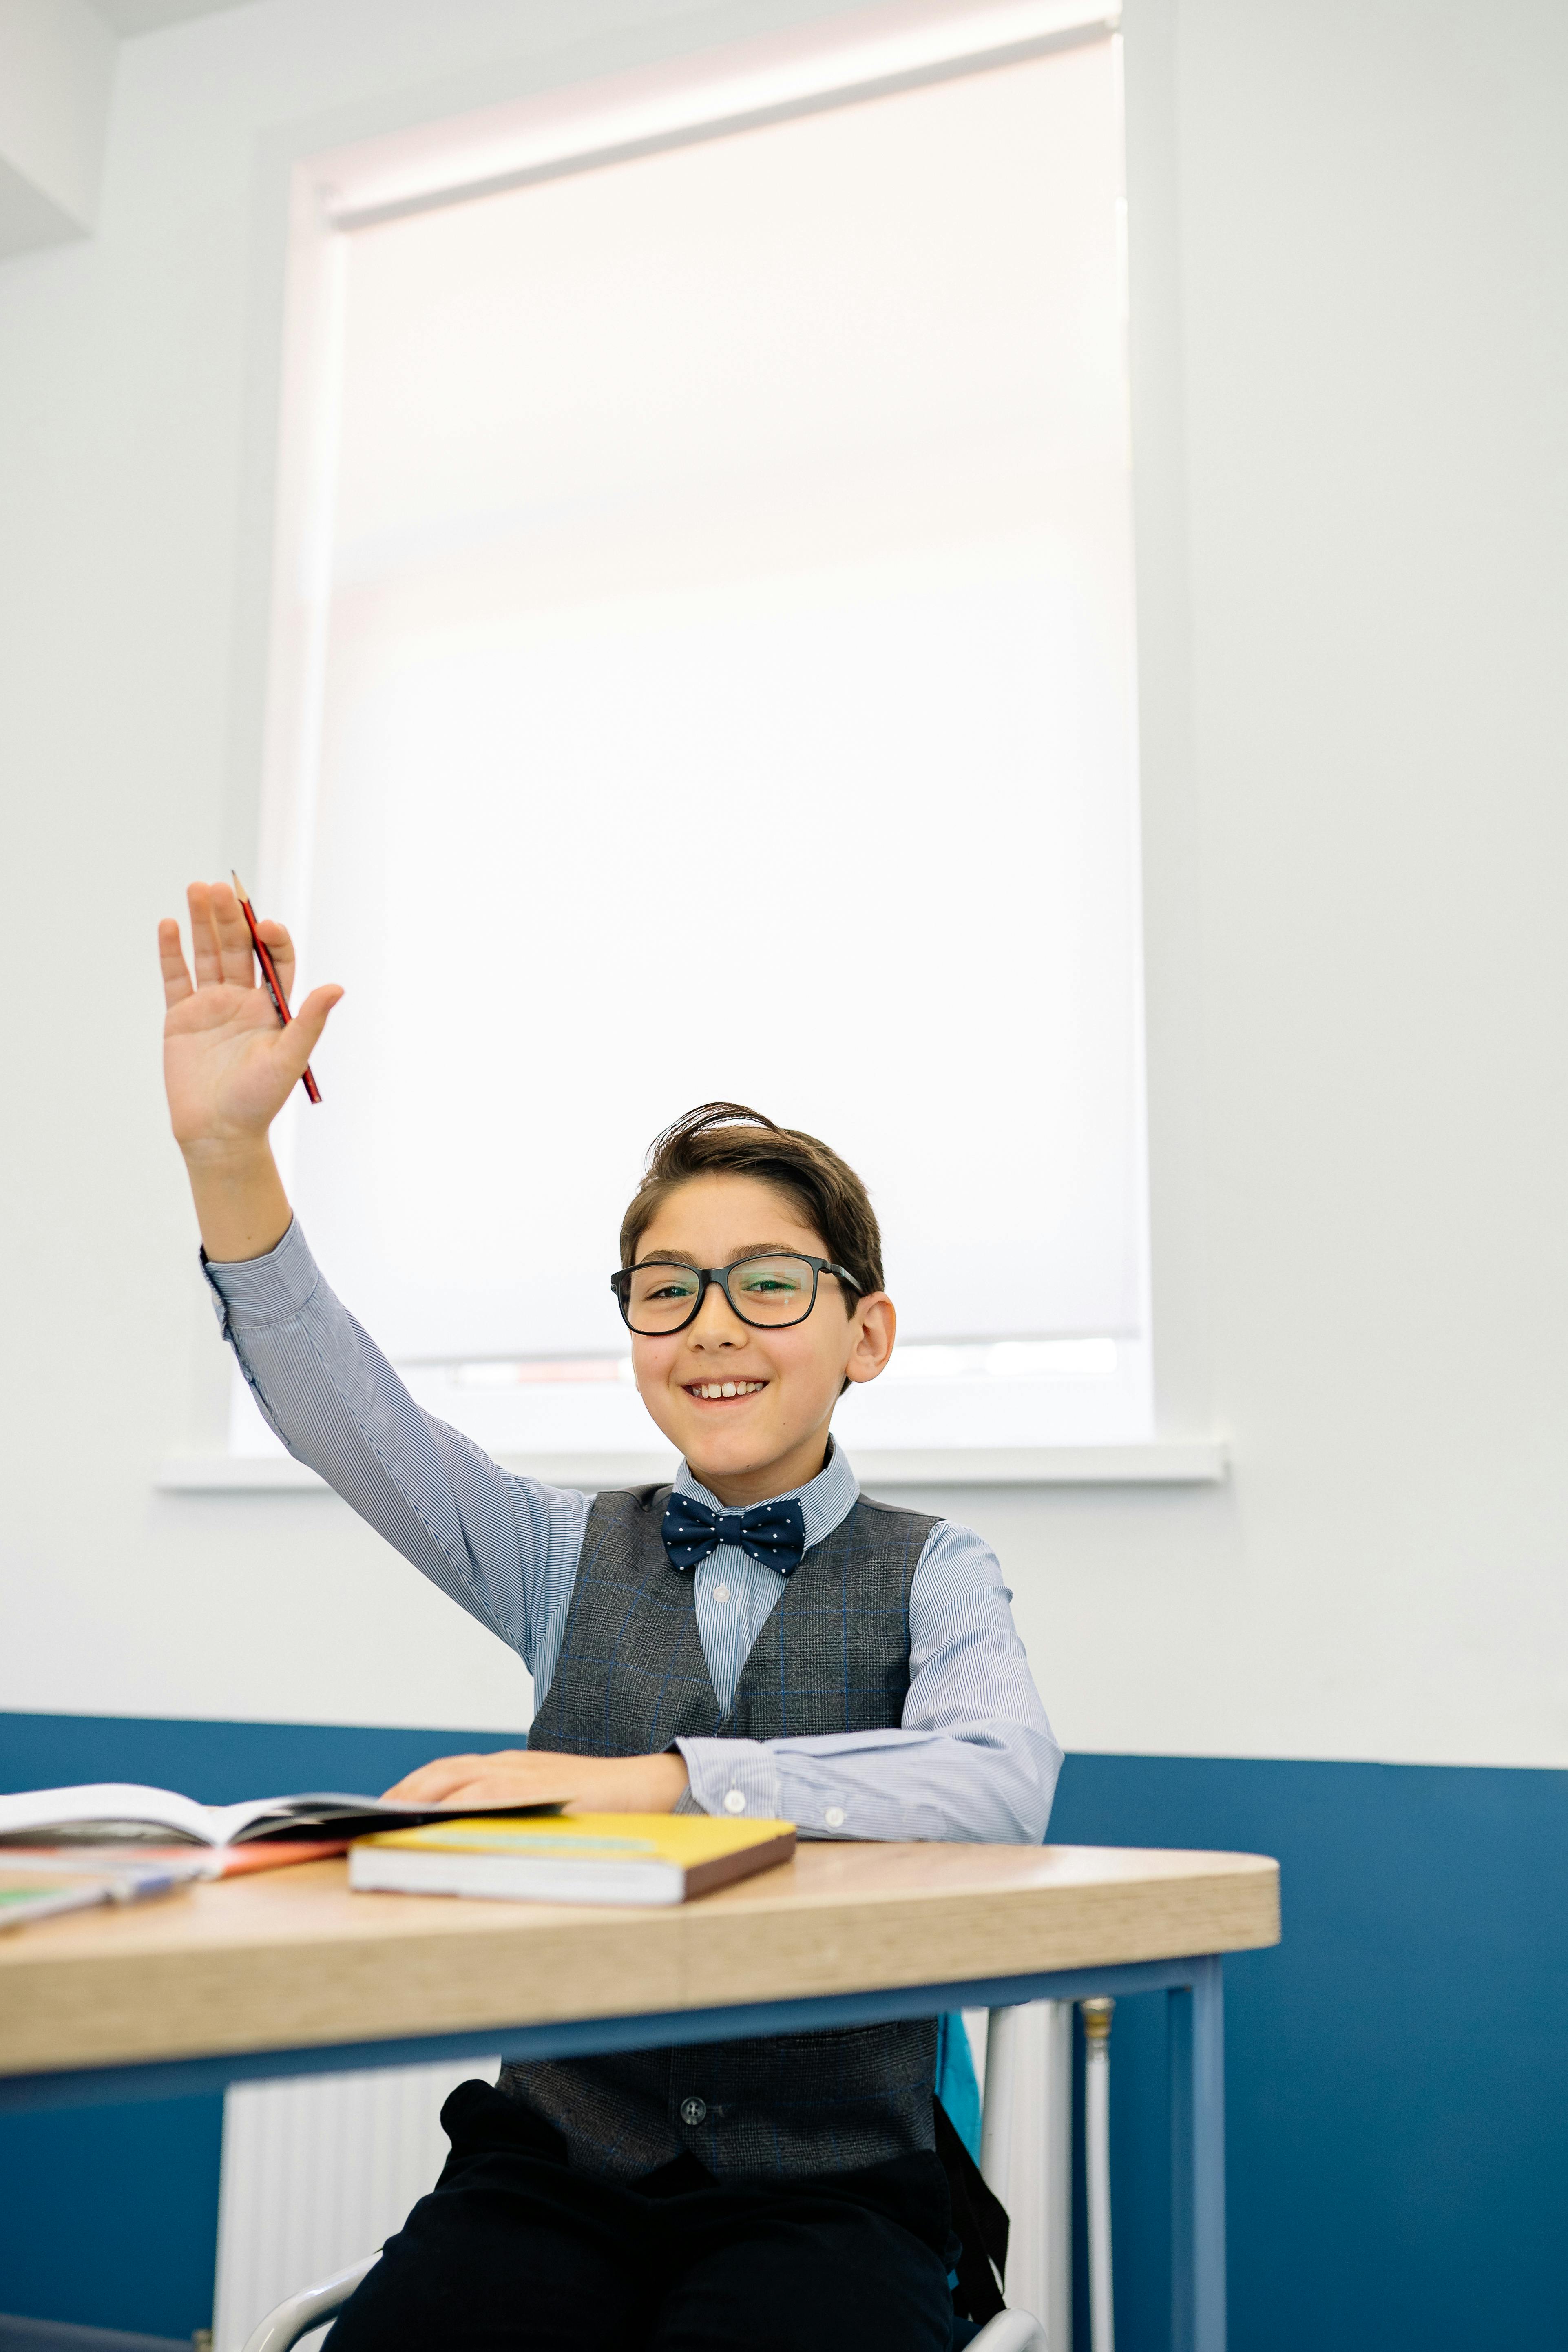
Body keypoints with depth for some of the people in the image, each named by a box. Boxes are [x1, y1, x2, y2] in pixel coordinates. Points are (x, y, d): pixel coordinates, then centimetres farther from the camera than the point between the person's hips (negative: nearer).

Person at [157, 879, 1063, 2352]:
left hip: (824, 2190, -2)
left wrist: (652, 1779, -23)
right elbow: (338, 1414, -3)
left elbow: (1002, 1787, -18)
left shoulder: (932, 1577, 2)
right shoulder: (569, 1558, 9)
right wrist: (227, 1153, -17)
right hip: (551, 2166, 2)